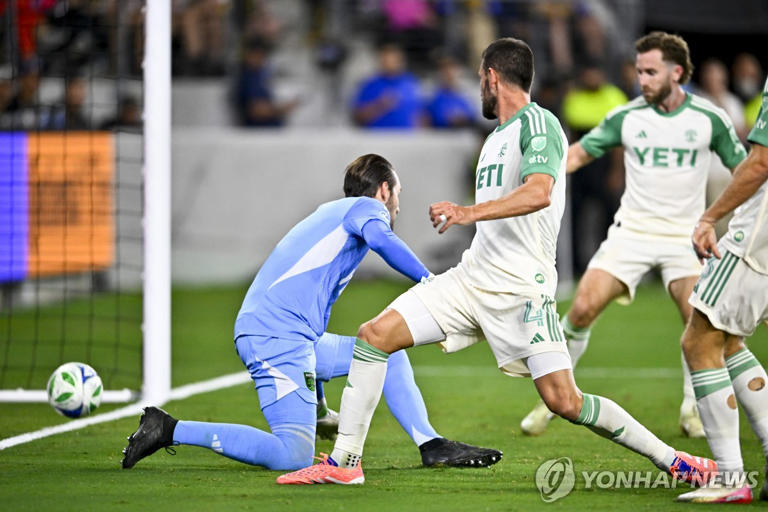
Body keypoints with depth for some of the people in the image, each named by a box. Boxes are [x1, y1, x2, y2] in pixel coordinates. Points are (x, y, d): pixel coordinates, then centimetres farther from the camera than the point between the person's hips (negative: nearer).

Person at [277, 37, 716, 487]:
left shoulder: (538, 124, -9)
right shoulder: (497, 137, 20)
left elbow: (538, 193, -28)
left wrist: (469, 212, -36)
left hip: (521, 288, -9)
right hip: (471, 279, 9)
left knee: (565, 402, -15)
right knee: (375, 335, -4)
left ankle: (671, 460, 0)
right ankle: (344, 462, 1)